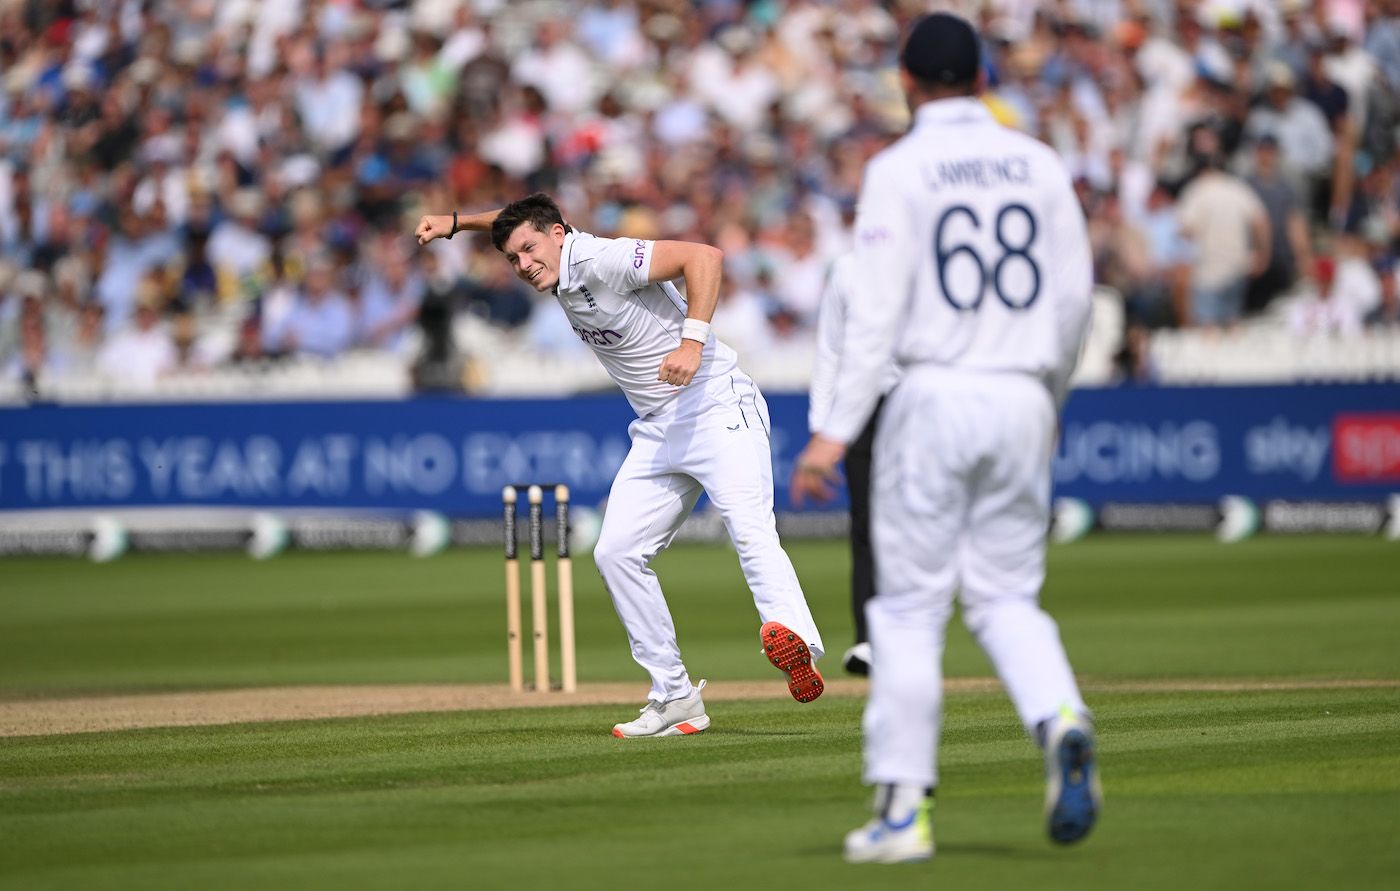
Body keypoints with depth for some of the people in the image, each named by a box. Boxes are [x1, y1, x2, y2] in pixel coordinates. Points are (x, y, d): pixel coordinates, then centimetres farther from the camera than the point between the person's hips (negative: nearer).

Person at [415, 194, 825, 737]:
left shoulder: (601, 261, -17)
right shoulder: (559, 272, 9)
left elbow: (704, 256, -27)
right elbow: (511, 222, 31)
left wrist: (692, 341, -35)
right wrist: (456, 223, 20)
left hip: (715, 406, -9)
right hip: (658, 429, 9)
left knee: (749, 527, -29)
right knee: (616, 553, 1)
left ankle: (793, 641, -52)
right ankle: (676, 699, 4)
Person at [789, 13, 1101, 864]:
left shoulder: (900, 169, -4)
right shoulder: (1039, 163, 9)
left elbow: (879, 307, -12)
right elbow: (1075, 297, 9)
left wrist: (838, 430, -13)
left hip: (934, 398, -4)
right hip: (1021, 400, 4)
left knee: (909, 606, 2)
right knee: (1007, 599, 10)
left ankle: (905, 809, 2)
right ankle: (1063, 724, -19)